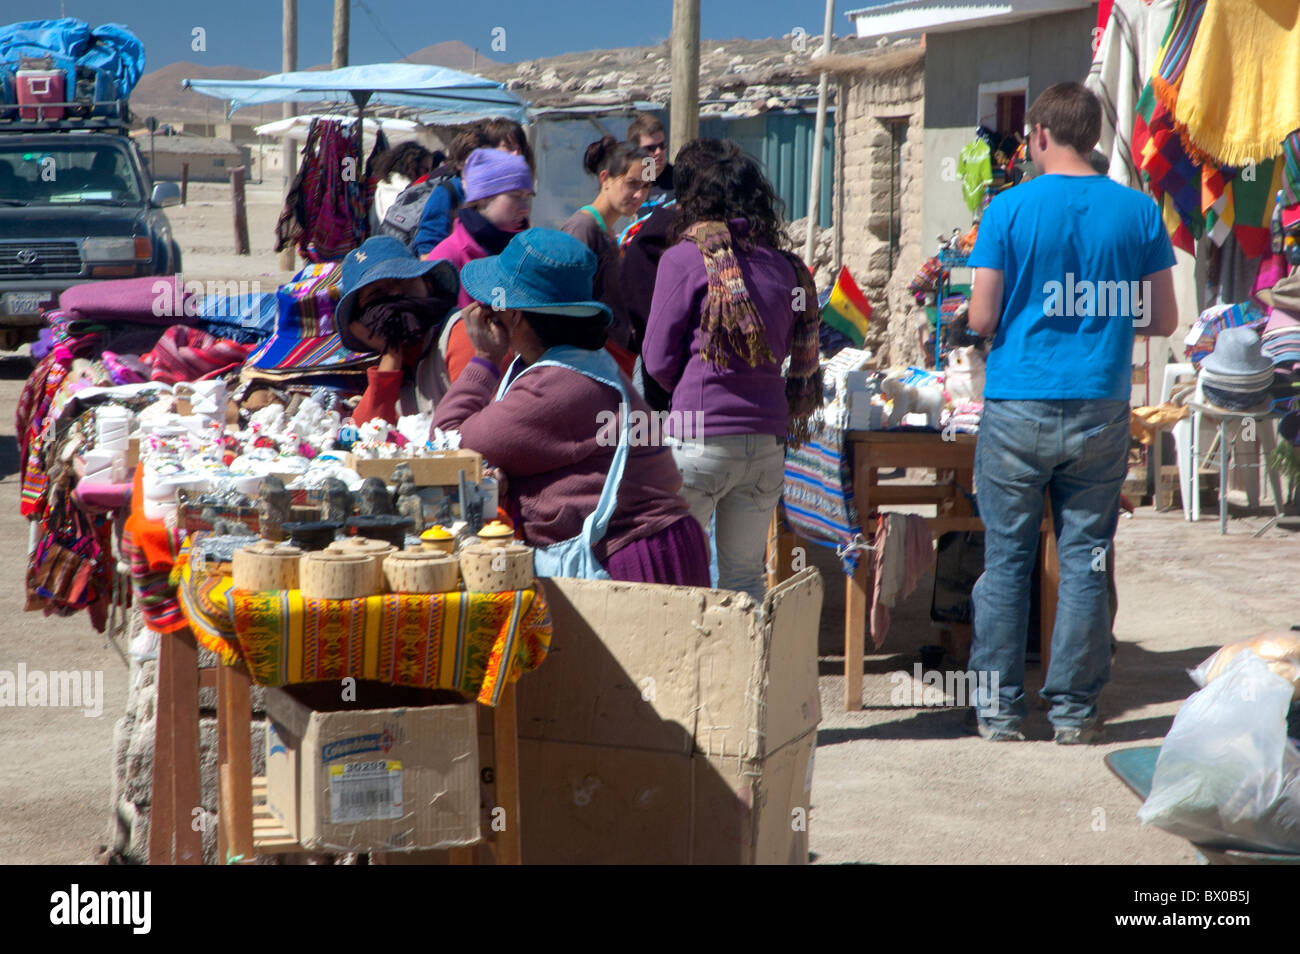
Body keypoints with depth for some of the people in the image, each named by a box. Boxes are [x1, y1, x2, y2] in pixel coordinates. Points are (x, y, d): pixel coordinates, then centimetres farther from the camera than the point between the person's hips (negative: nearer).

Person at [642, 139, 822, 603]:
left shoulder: (684, 258, -7)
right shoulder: (784, 265, 5)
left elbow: (659, 361, -3)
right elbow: (791, 353, 12)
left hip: (700, 439, -5)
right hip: (767, 436, 5)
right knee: (744, 578, 13)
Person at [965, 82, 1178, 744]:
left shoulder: (1009, 210, -5)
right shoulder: (1138, 212, 2)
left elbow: (981, 319, -6)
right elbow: (1163, 320, 7)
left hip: (1018, 407, -2)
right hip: (1102, 409, 2)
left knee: (1006, 561, 6)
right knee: (1084, 562, 8)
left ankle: (998, 711, 9)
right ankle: (1074, 710, 12)